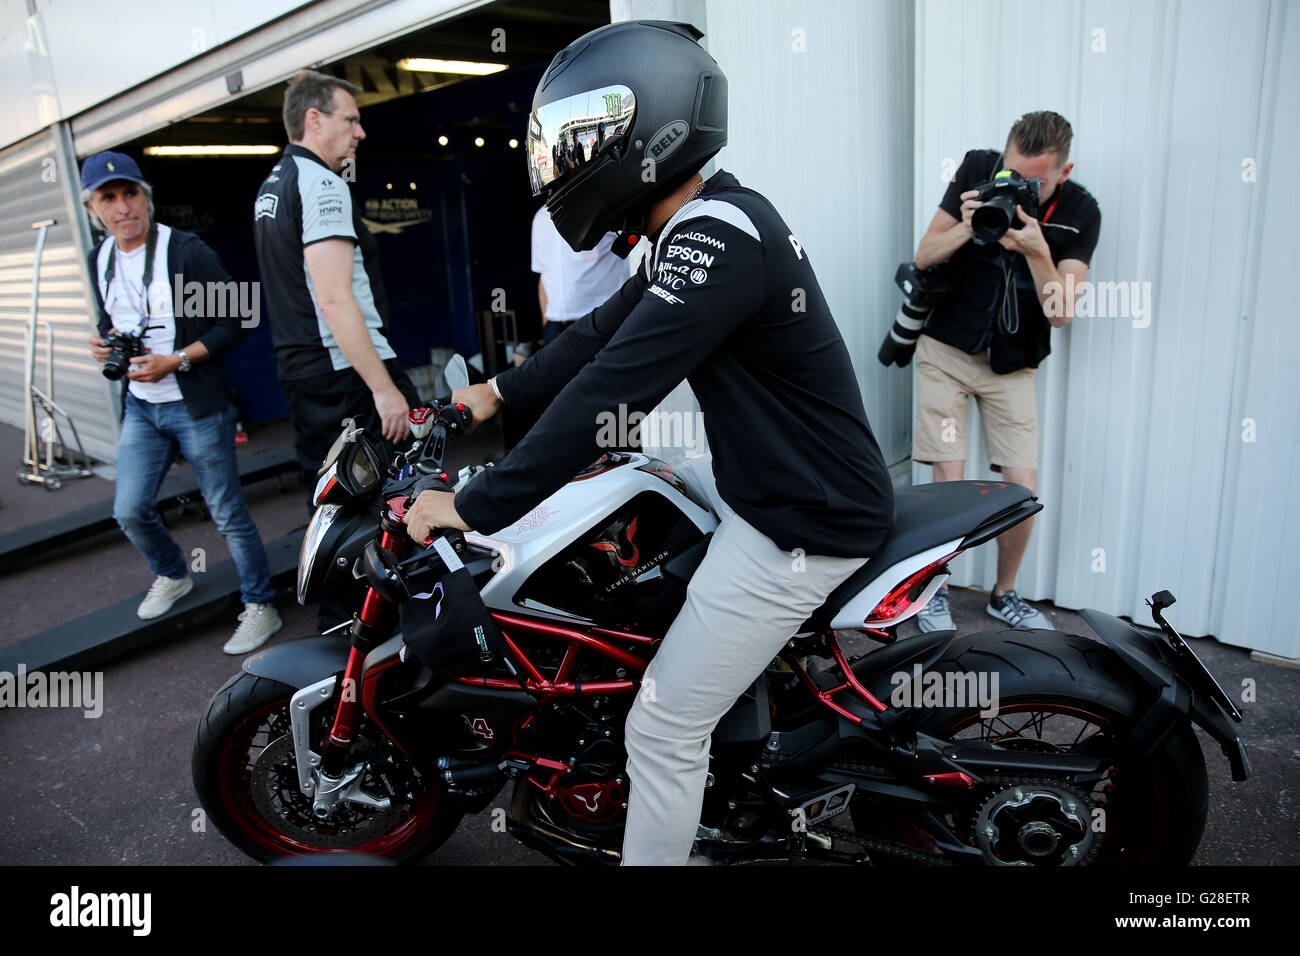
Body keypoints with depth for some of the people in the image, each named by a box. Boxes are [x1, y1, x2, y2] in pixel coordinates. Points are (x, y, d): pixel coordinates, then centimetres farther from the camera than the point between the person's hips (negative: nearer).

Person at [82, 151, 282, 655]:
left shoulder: (187, 250, -12)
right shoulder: (100, 260, 8)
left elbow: (235, 321, -13)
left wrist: (175, 360, -20)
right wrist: (104, 342, 0)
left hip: (197, 406, -6)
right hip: (140, 406, 6)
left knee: (228, 515, 1)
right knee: (130, 512, 9)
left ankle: (261, 605, 16)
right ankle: (172, 575, 39)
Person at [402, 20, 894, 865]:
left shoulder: (719, 241, -24)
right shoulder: (708, 223, 8)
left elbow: (611, 391, -29)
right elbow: (608, 330, 16)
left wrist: (473, 507, -23)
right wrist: (501, 391, 17)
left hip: (801, 528, -10)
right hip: (765, 493, 10)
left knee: (665, 732, -1)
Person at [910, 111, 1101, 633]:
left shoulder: (1080, 212, -7)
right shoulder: (978, 169, -6)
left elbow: (1062, 313, -12)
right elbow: (924, 255, -2)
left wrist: (1037, 252, -27)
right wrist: (969, 227, -20)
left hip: (1012, 363, 1)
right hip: (947, 349, -1)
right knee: (950, 485, -7)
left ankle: (1004, 593, 23)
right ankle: (933, 587, 17)